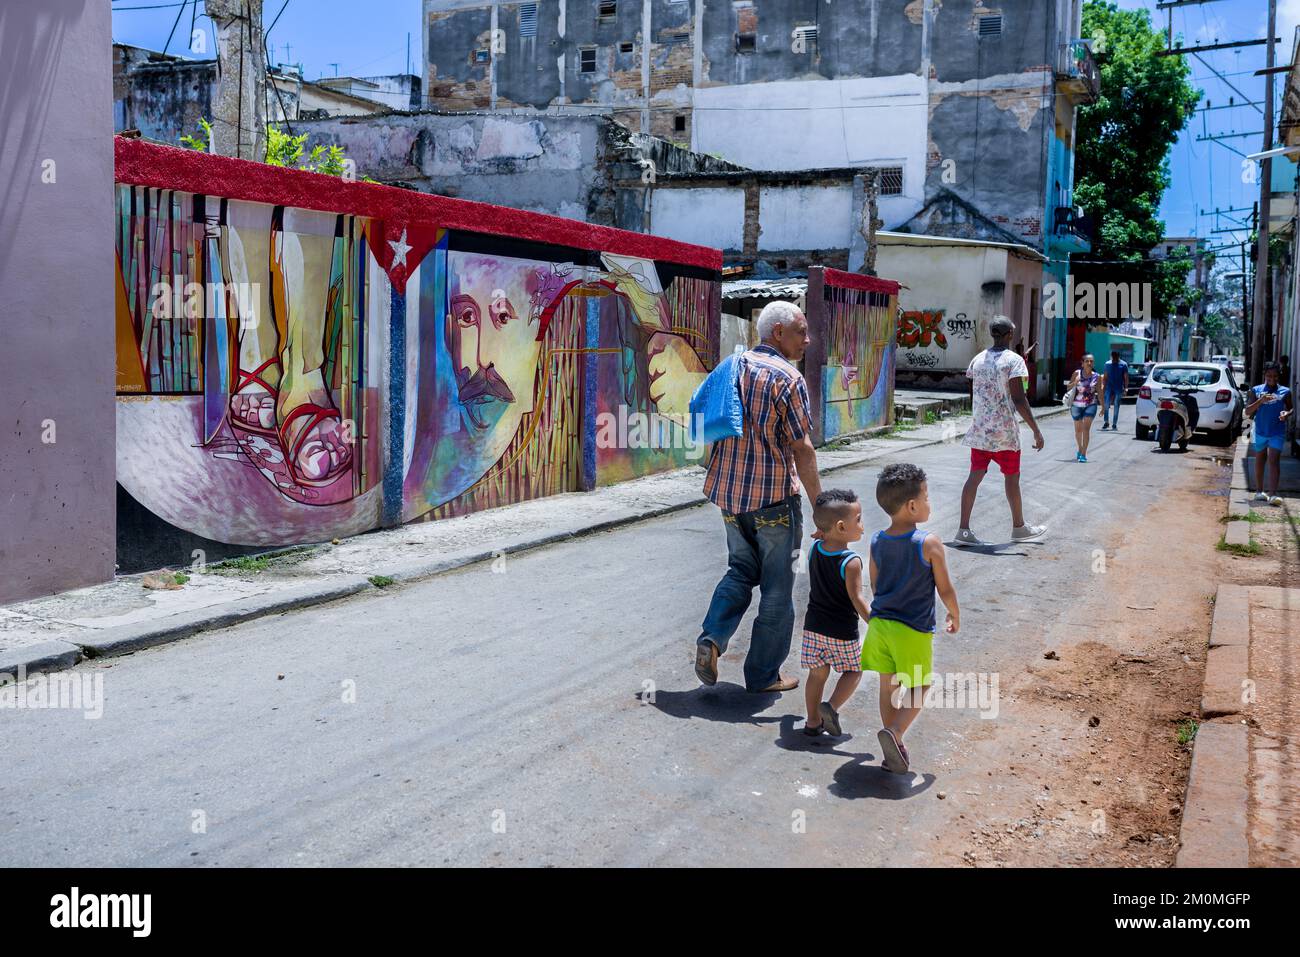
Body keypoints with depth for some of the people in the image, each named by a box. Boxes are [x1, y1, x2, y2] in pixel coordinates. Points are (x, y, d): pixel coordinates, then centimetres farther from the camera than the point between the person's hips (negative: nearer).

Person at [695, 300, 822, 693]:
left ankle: (712, 638, 1)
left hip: (729, 492, 6)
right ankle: (763, 674, 14)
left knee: (741, 569, 22)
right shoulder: (788, 379, -13)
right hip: (775, 497, -6)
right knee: (777, 586, 7)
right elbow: (802, 449, -16)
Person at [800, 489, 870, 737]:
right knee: (854, 670, 14)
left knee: (817, 673, 16)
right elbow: (857, 600, -21)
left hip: (814, 626, 5)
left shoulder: (815, 549, -4)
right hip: (843, 632, -5)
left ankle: (813, 721, 21)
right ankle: (831, 707, -3)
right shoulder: (851, 562, -22)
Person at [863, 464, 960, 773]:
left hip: (880, 624, 5)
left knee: (888, 687, 15)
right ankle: (894, 733, -11)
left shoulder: (877, 541, 0)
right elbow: (945, 589, -8)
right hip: (914, 630, -5)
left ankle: (895, 748, 23)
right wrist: (955, 615, 10)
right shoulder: (929, 543, -16)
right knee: (919, 688, 10)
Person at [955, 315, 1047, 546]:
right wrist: (1036, 431, -14)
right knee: (1011, 477, 10)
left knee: (975, 476, 3)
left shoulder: (978, 360, 7)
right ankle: (1019, 527, 24)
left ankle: (964, 529, -3)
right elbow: (1019, 400, -17)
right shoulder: (1014, 360, -11)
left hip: (979, 429, 5)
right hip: (1004, 431, -5)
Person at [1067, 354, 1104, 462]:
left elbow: (1099, 392, 6)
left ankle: (1083, 454, -14)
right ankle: (1080, 450, 37)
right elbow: (1069, 387, 0)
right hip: (1076, 405, 1)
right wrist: (1075, 383, -20)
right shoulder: (1077, 373, -3)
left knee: (1086, 428, -15)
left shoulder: (1096, 376, -1)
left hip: (1091, 405, -1)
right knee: (1078, 429, 13)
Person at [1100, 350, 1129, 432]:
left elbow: (1126, 377, 0)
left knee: (1116, 406, 3)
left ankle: (1114, 424, 9)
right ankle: (1106, 422, 1)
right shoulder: (1107, 364, 8)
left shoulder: (1123, 364, 1)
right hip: (1109, 387, 1)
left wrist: (1126, 388, -8)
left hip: (1119, 388, -1)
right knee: (1106, 405, -10)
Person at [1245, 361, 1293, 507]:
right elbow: (1248, 411, -3)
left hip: (1277, 433, -2)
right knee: (1260, 461, 14)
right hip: (1260, 432, 2)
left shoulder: (1285, 392, 2)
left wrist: (1287, 414, -10)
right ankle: (1259, 491, 27)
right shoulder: (1256, 391, 2)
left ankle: (1272, 494, -20)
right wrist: (1260, 401, -19)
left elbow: (1290, 408, 14)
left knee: (1274, 461, -12)